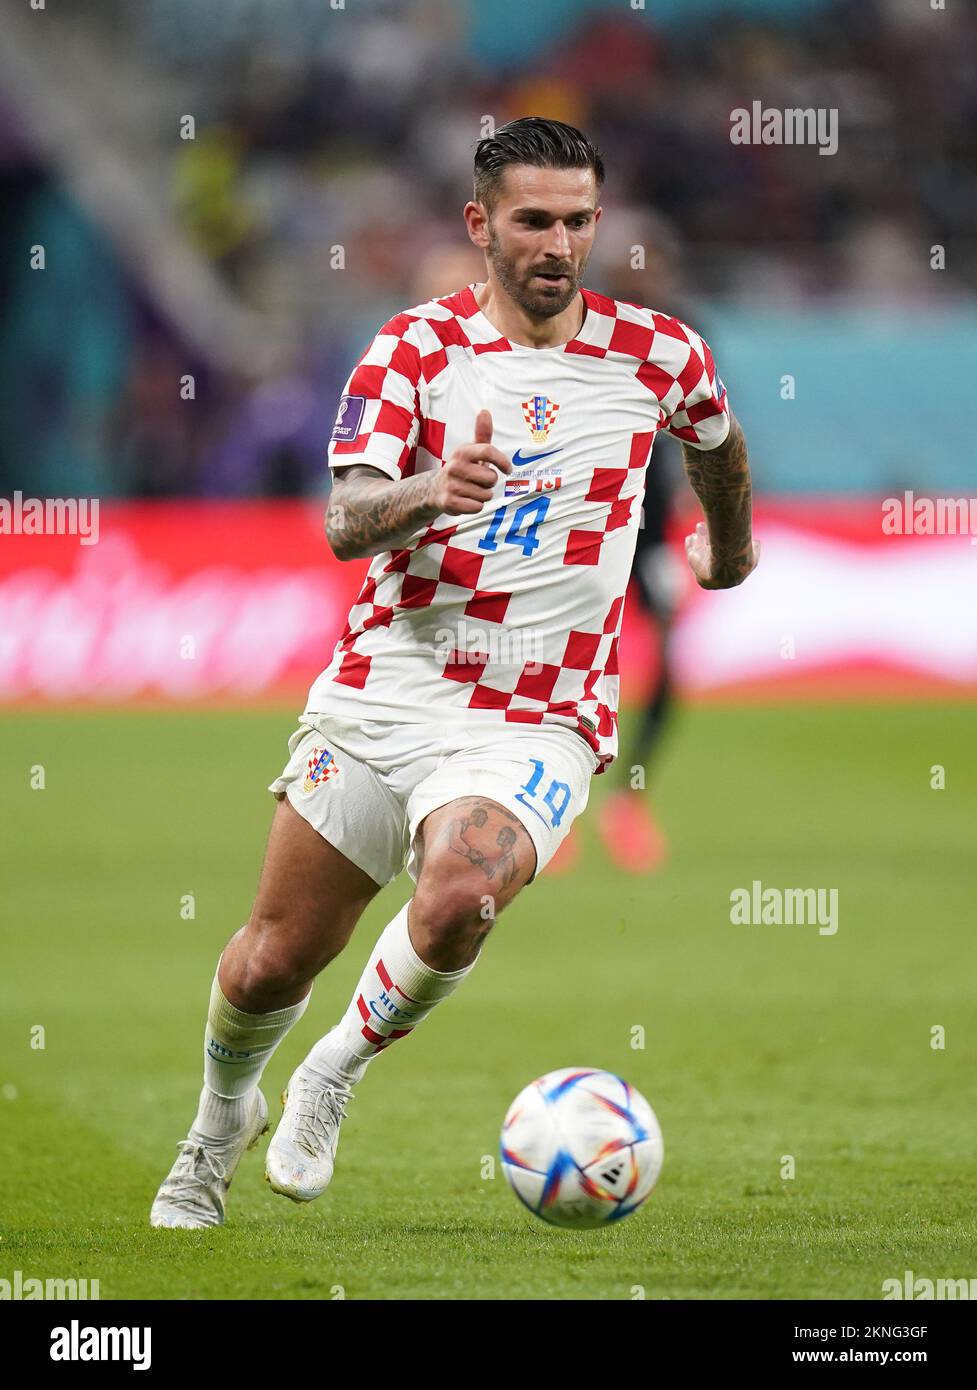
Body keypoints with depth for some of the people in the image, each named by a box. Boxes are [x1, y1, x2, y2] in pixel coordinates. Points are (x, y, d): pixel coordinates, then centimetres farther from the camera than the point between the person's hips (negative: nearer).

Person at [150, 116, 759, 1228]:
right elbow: (345, 522, -14)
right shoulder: (416, 347, -2)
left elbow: (716, 444, 25)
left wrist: (729, 549, 40)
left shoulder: (657, 354, 1)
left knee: (457, 902, -31)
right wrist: (431, 491, -34)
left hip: (533, 726, -1)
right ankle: (220, 1119, 37)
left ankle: (336, 1075, -3)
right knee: (274, 960, 4)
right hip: (377, 695, 1)